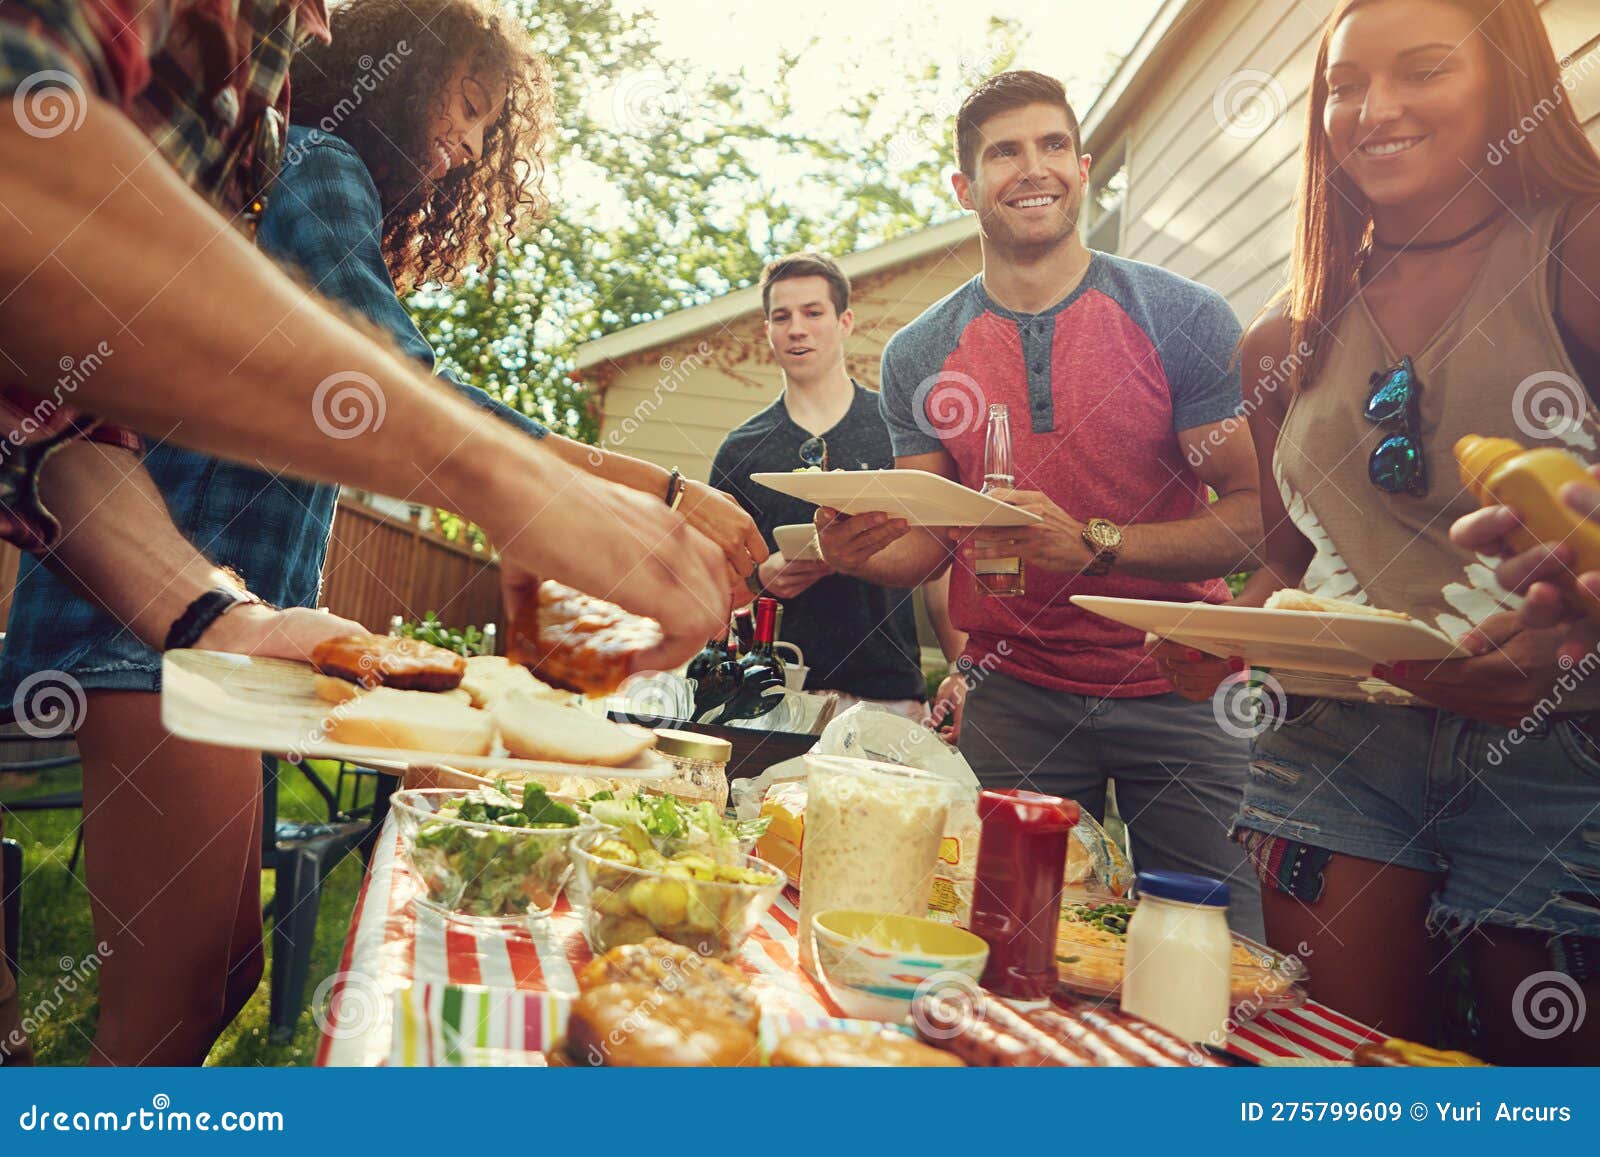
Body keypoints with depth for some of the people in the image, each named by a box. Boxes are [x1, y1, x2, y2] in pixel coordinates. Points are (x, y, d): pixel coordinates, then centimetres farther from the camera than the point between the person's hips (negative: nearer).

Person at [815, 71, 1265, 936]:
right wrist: (859, 552, -16)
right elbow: (926, 544, 6)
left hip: (1178, 689, -1)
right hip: (1016, 699, 2)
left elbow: (1253, 515, -9)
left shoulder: (1185, 321, -5)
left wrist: (1093, 544, -24)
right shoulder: (918, 358, 2)